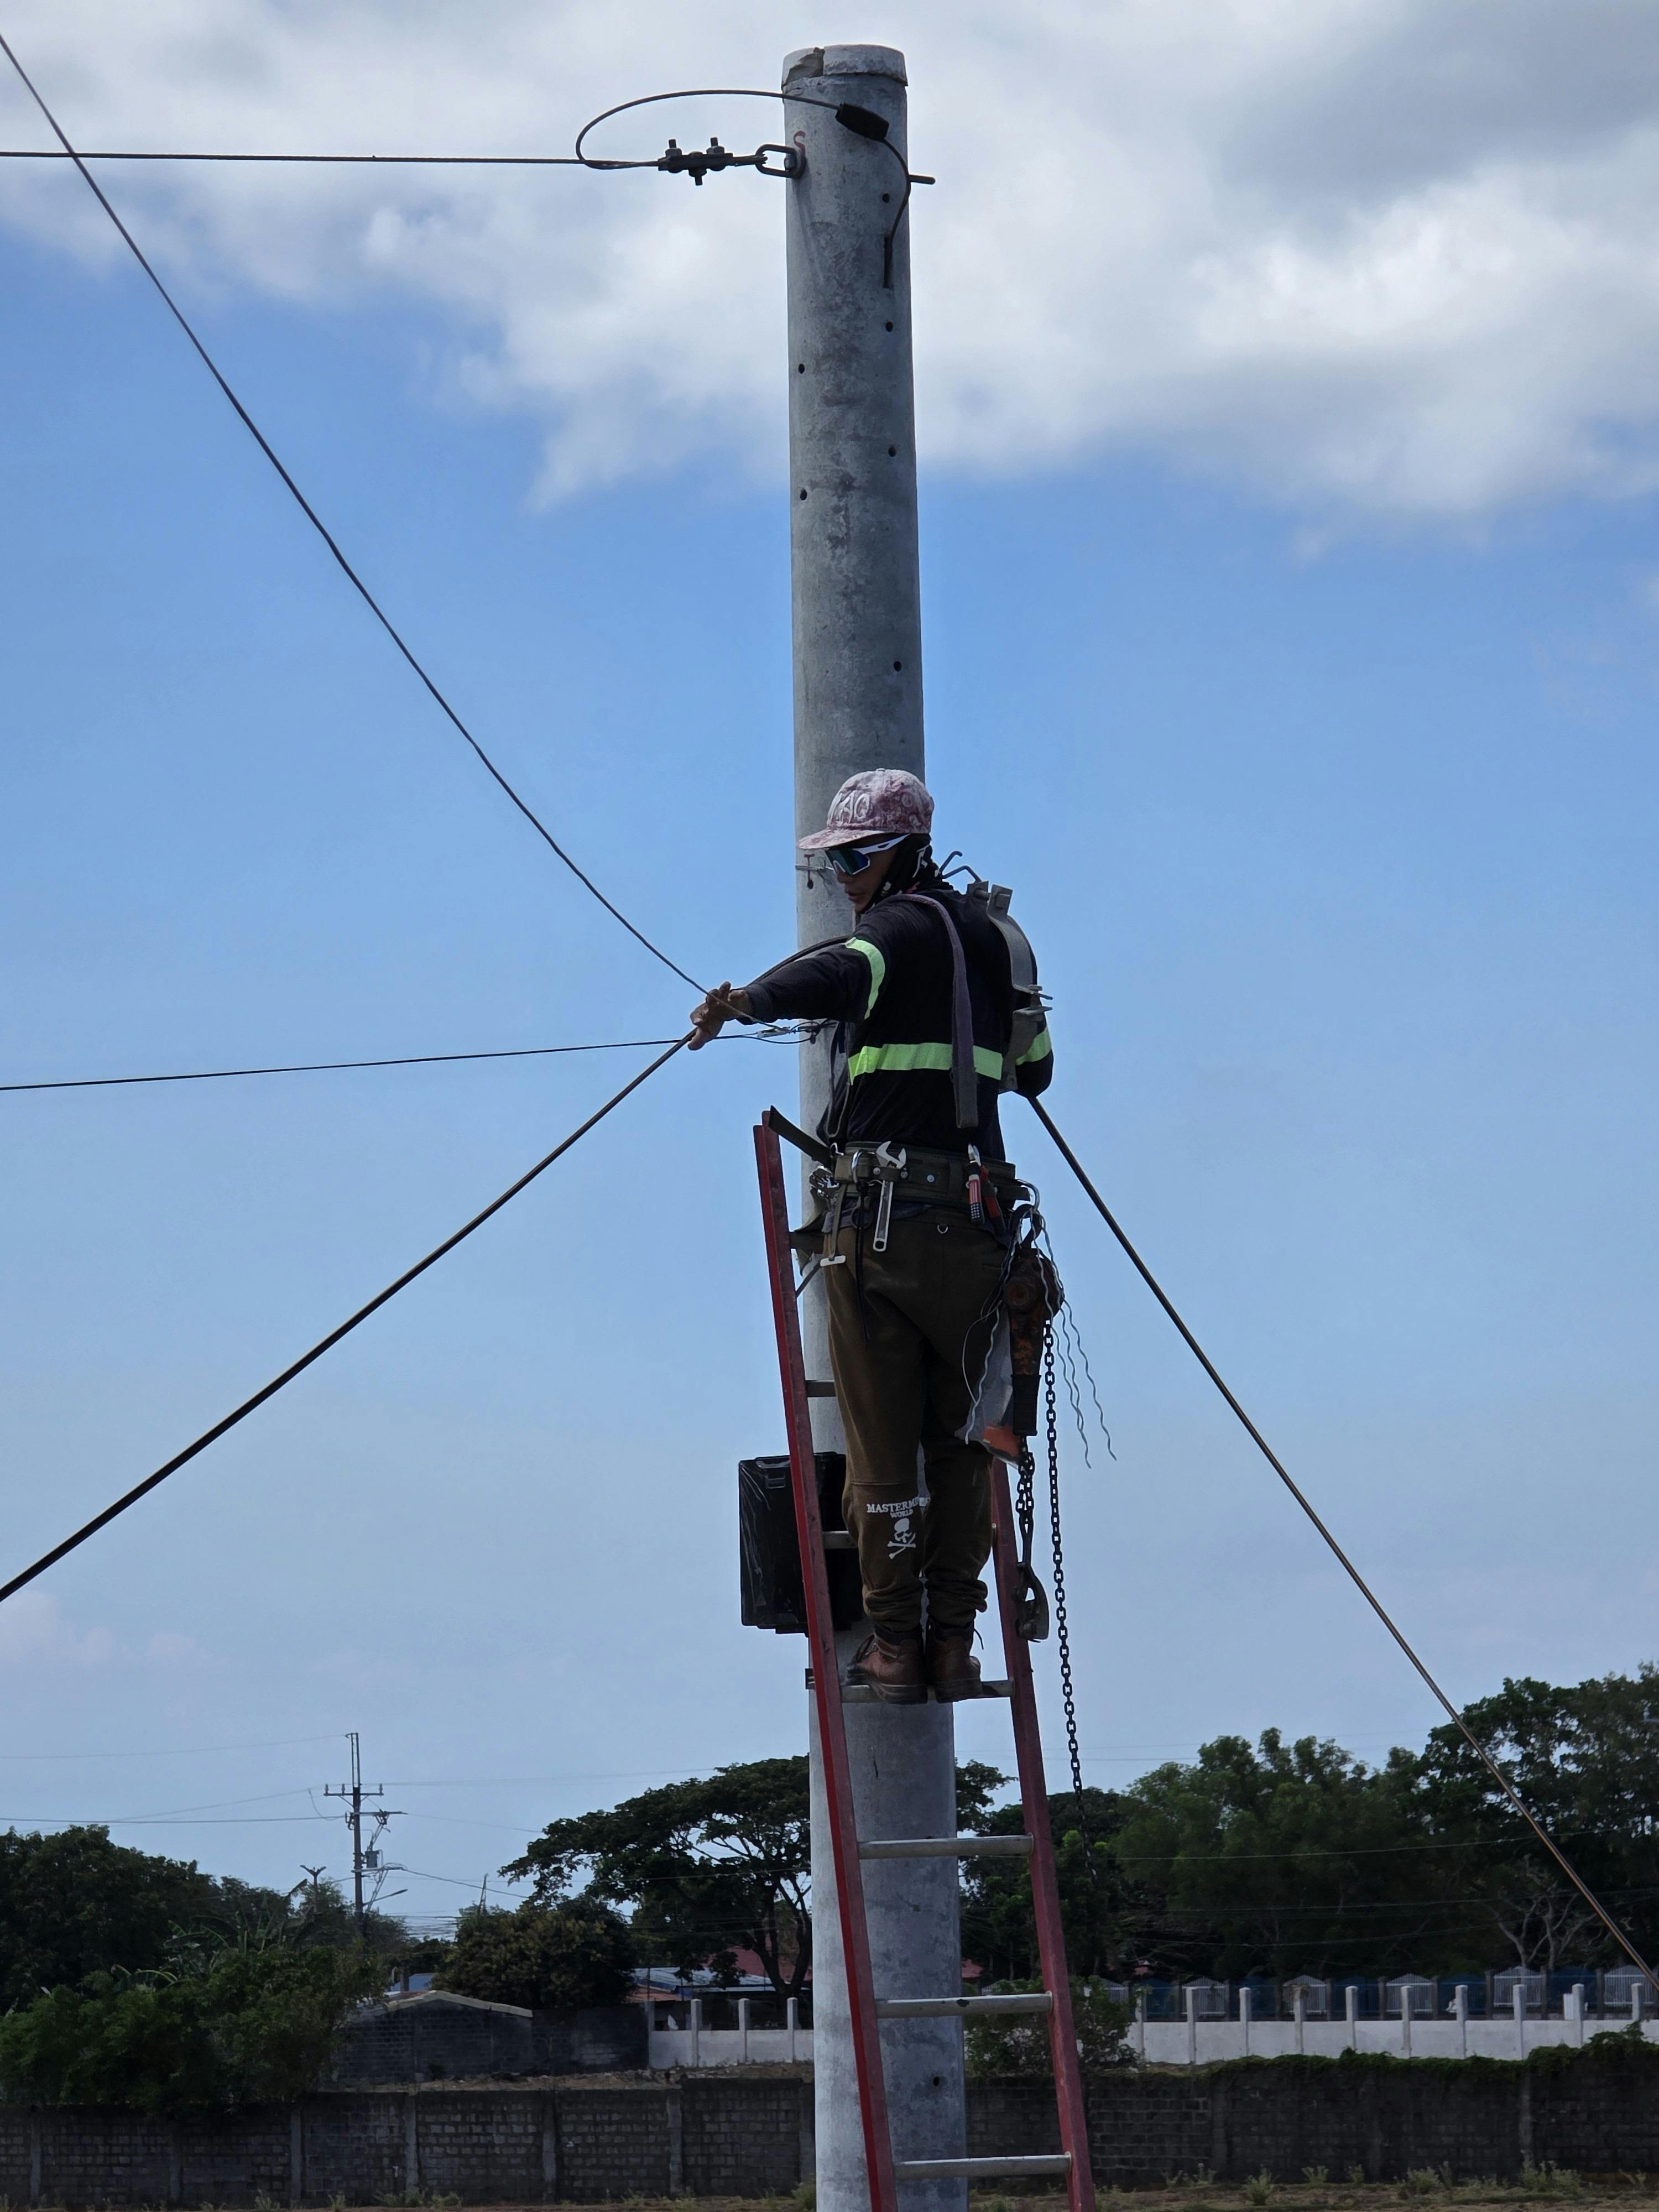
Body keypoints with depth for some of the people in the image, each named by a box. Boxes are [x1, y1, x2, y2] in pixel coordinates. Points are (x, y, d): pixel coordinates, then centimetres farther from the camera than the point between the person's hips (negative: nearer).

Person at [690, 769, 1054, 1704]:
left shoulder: (902, 925, -4)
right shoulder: (990, 933, 15)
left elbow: (839, 975, -29)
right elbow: (1034, 1069, 25)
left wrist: (748, 1000, -45)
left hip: (874, 1216, -5)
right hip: (971, 1218, 5)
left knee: (881, 1443, 2)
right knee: (960, 1439, 11)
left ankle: (893, 1642, 3)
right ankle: (953, 1642, 8)